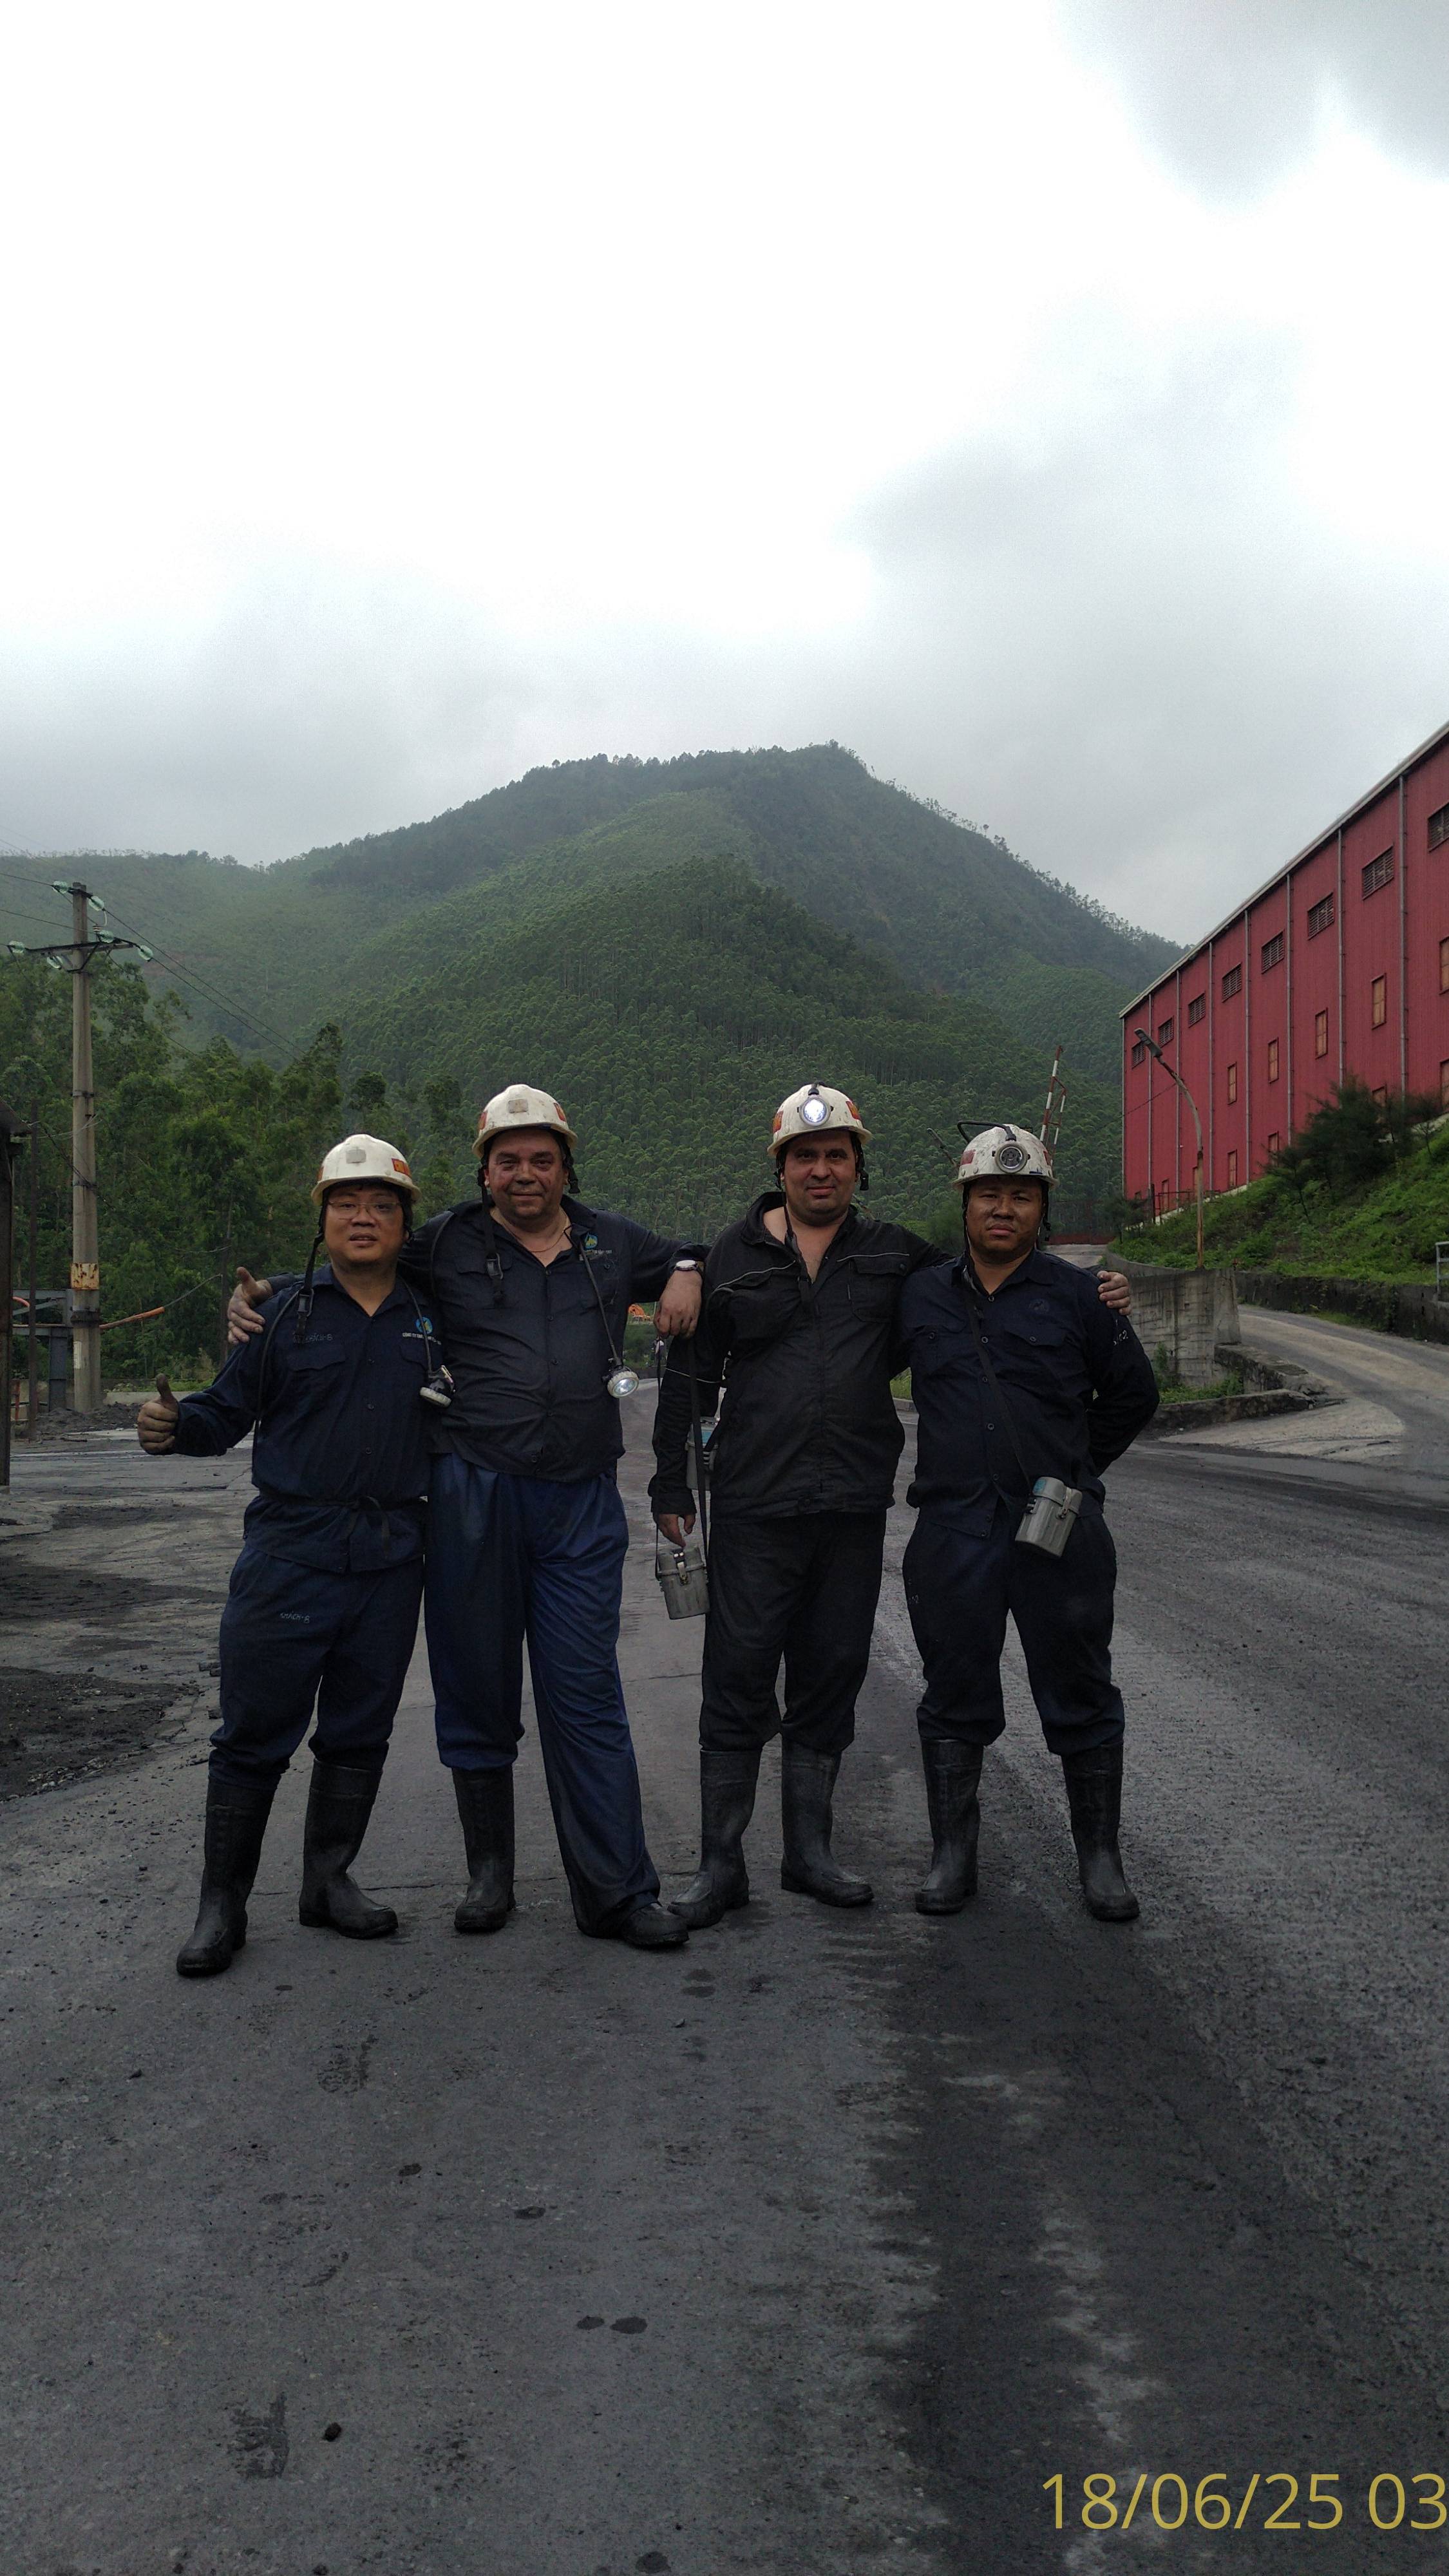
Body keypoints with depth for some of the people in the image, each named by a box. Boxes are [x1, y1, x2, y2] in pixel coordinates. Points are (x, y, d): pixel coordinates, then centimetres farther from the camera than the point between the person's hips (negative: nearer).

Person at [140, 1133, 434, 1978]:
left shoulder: (432, 1319, 10)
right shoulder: (285, 1316, 4)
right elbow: (229, 1413, 1)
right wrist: (175, 1425, -18)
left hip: (392, 1557, 3)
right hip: (291, 1550, -2)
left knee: (360, 1731, 12)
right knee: (256, 1732, -1)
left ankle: (330, 1881, 27)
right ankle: (222, 1904, 11)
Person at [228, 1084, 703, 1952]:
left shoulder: (611, 1242, 12)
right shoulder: (445, 1245, 5)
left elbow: (681, 1257, 31)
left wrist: (687, 1275, 8)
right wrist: (261, 1293, -2)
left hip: (582, 1501, 1)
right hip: (472, 1496, -1)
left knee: (587, 1699, 1)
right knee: (477, 1693, 8)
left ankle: (618, 1891, 8)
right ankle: (490, 1873, 25)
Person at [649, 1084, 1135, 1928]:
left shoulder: (894, 1253, 8)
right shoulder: (736, 1255, 4)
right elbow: (691, 1375, 8)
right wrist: (673, 1486, 5)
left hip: (855, 1509, 2)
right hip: (754, 1508, -2)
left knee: (831, 1683, 11)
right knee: (739, 1681, 0)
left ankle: (810, 1850, 26)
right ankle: (722, 1864, 11)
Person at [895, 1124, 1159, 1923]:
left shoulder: (1077, 1295, 3)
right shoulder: (920, 1296, 8)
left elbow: (1132, 1394, 13)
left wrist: (1074, 1468, 13)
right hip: (953, 1531, 2)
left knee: (1080, 1698, 6)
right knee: (955, 1698, 9)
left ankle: (1100, 1858, 20)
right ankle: (951, 1855, 21)